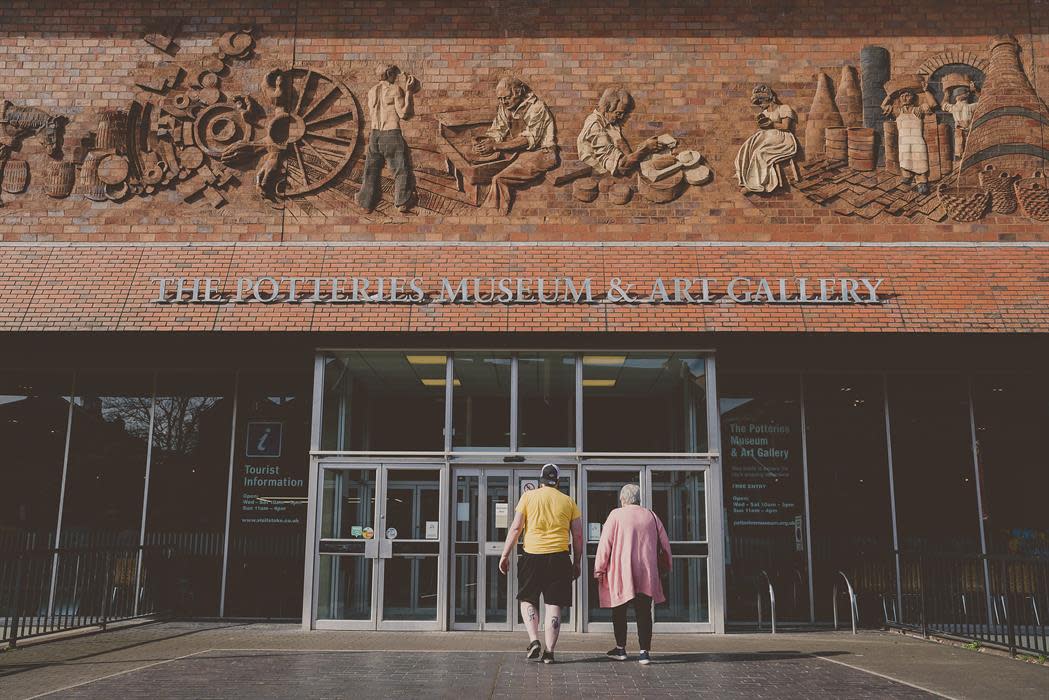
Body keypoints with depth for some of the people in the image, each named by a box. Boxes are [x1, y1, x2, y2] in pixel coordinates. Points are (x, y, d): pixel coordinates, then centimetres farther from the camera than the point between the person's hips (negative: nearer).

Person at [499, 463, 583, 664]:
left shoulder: (528, 496, 4)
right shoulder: (569, 502, 9)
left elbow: (515, 528, -1)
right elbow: (578, 536, 9)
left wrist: (505, 555, 4)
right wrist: (577, 563, 18)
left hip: (532, 555, -1)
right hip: (559, 557, 1)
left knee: (527, 600, 14)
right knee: (554, 604, 5)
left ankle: (534, 641, -1)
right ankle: (549, 651, 5)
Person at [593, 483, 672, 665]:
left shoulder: (616, 515, -2)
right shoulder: (651, 516, 9)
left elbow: (605, 543, -6)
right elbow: (664, 544, 13)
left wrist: (599, 569, -1)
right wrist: (664, 567, 25)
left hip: (621, 573, -2)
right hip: (647, 574, 3)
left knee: (619, 611, 12)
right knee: (644, 612, 4)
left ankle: (620, 649, 17)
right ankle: (644, 651, -1)